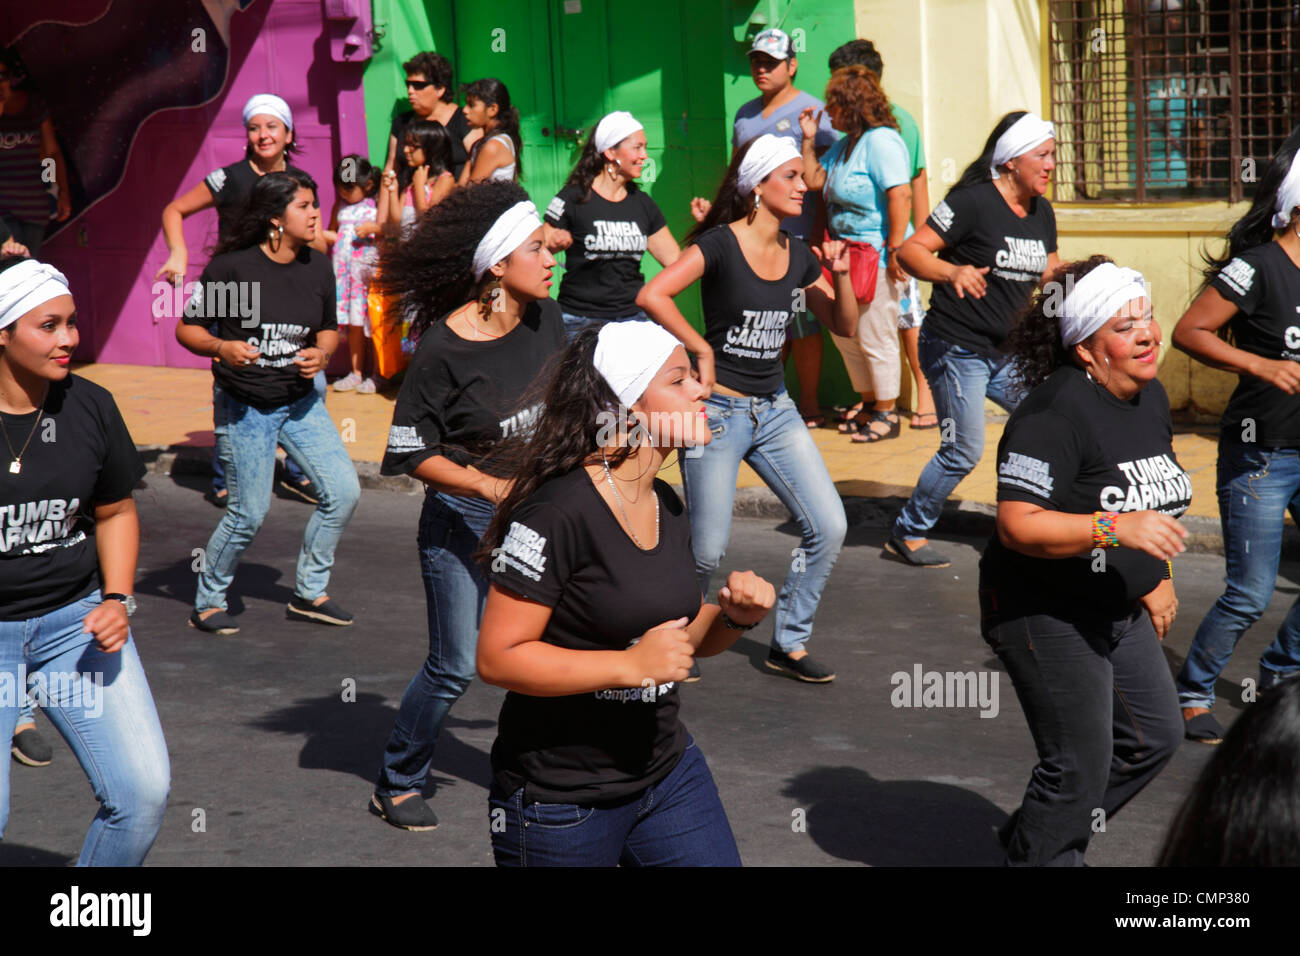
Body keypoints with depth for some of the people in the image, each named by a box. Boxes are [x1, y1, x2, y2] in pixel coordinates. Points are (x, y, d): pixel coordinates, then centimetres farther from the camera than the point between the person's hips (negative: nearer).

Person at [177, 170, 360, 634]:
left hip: (301, 400, 5)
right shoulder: (231, 266, -14)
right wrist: (222, 348, -27)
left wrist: (322, 355, -7)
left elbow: (329, 330, 14)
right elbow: (187, 329, -8)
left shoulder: (318, 267, 1)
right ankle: (207, 602, 18)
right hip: (244, 405, -5)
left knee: (344, 491, -4)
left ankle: (309, 594, 14)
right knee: (249, 513, -6)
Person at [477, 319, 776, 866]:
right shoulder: (557, 514, -20)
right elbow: (497, 657, -22)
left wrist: (734, 616, -3)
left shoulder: (667, 507, 6)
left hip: (666, 772, 7)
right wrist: (630, 665, -27)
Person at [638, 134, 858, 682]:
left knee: (828, 527, -3)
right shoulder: (720, 244, -12)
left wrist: (840, 276, -3)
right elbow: (651, 296, -25)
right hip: (719, 410, -6)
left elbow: (844, 326, 15)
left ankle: (789, 643, 12)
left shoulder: (797, 255, 8)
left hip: (775, 410, 6)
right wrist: (703, 352, -19)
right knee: (707, 550, -5)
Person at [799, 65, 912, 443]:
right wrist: (809, 139, 12)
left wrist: (895, 249, -25)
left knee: (875, 337, -1)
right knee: (844, 333, 15)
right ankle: (870, 405, 29)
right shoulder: (846, 144, 14)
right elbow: (814, 179, 17)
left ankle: (887, 413, 13)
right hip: (848, 252, 10)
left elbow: (900, 195, -23)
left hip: (877, 254, -10)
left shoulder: (881, 140, -16)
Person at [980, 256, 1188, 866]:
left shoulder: (1151, 397, 4)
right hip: (1045, 614, -9)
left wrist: (1156, 579, 14)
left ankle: (1033, 834, 32)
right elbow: (1016, 525, -29)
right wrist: (1115, 528, -36)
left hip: (1120, 611, 9)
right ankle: (1038, 854, 22)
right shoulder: (1055, 411, -24)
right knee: (1080, 766, -3)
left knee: (1155, 736, 16)